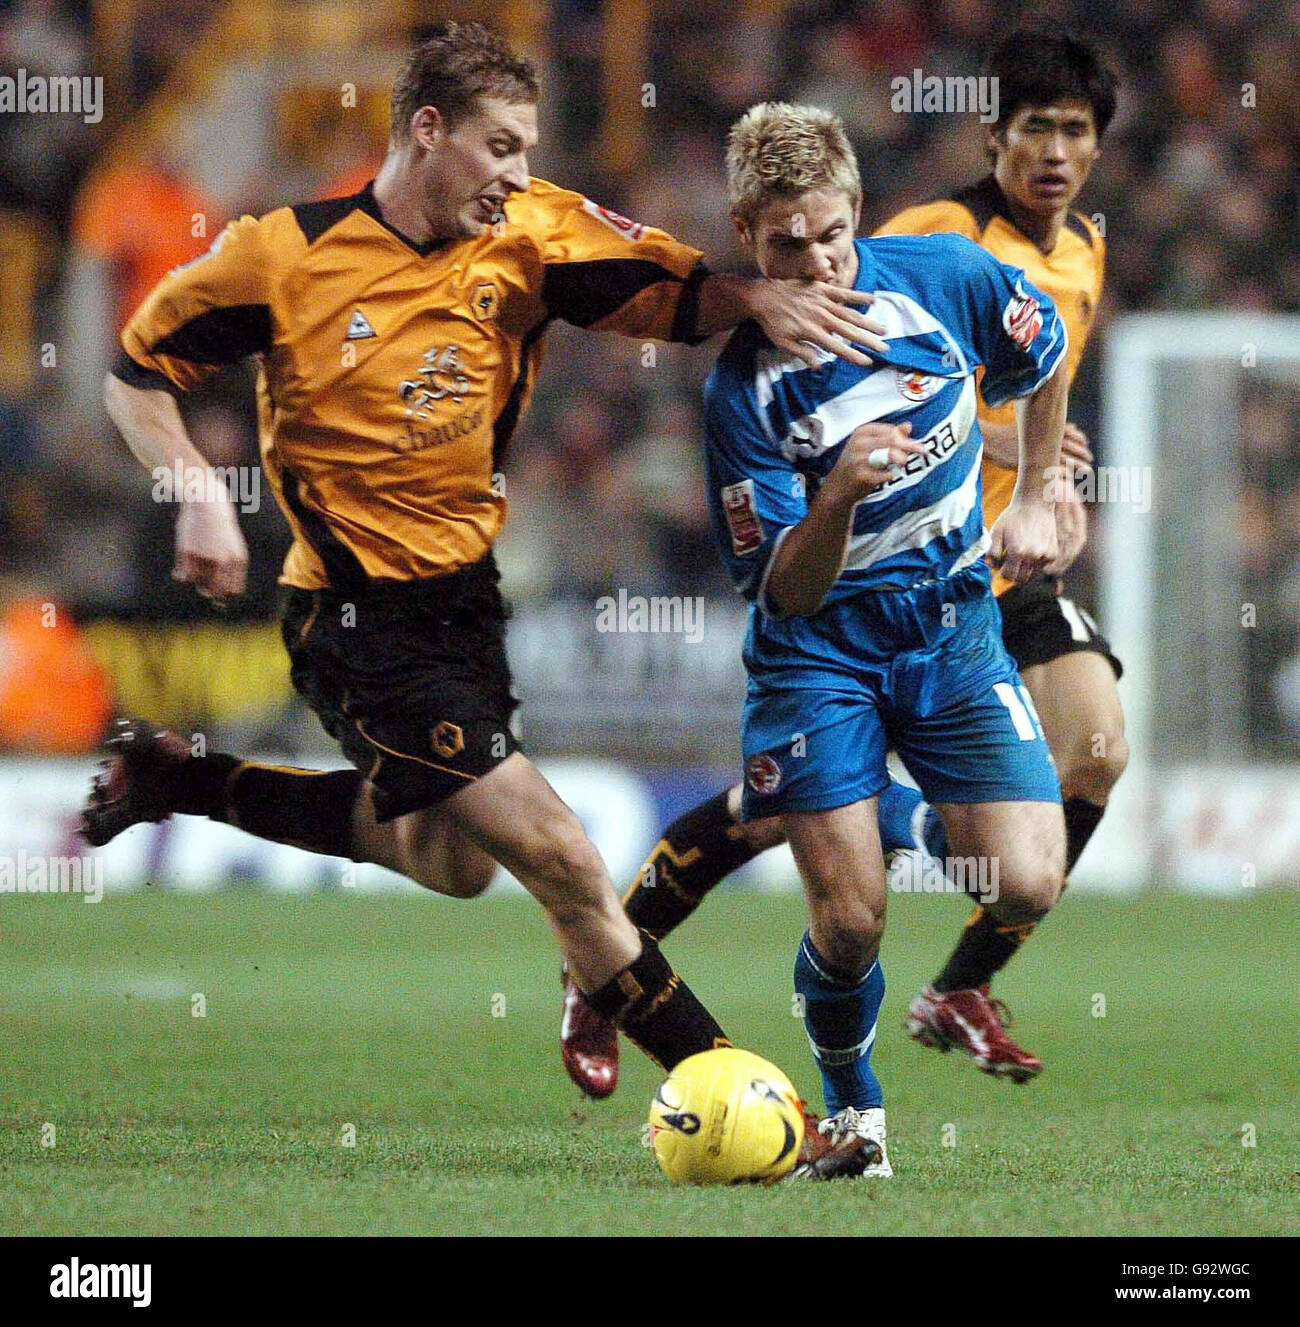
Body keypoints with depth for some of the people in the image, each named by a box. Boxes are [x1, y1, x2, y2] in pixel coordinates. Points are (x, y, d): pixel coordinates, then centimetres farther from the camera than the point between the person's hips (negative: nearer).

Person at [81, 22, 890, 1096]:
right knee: (562, 861, -13)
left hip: (465, 593, 8)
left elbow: (676, 290, -13)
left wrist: (754, 297, -34)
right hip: (363, 620, -8)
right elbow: (139, 370, -4)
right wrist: (198, 490, -17)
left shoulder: (531, 234, -5)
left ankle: (175, 778, 36)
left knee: (450, 861, 27)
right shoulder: (287, 255, -15)